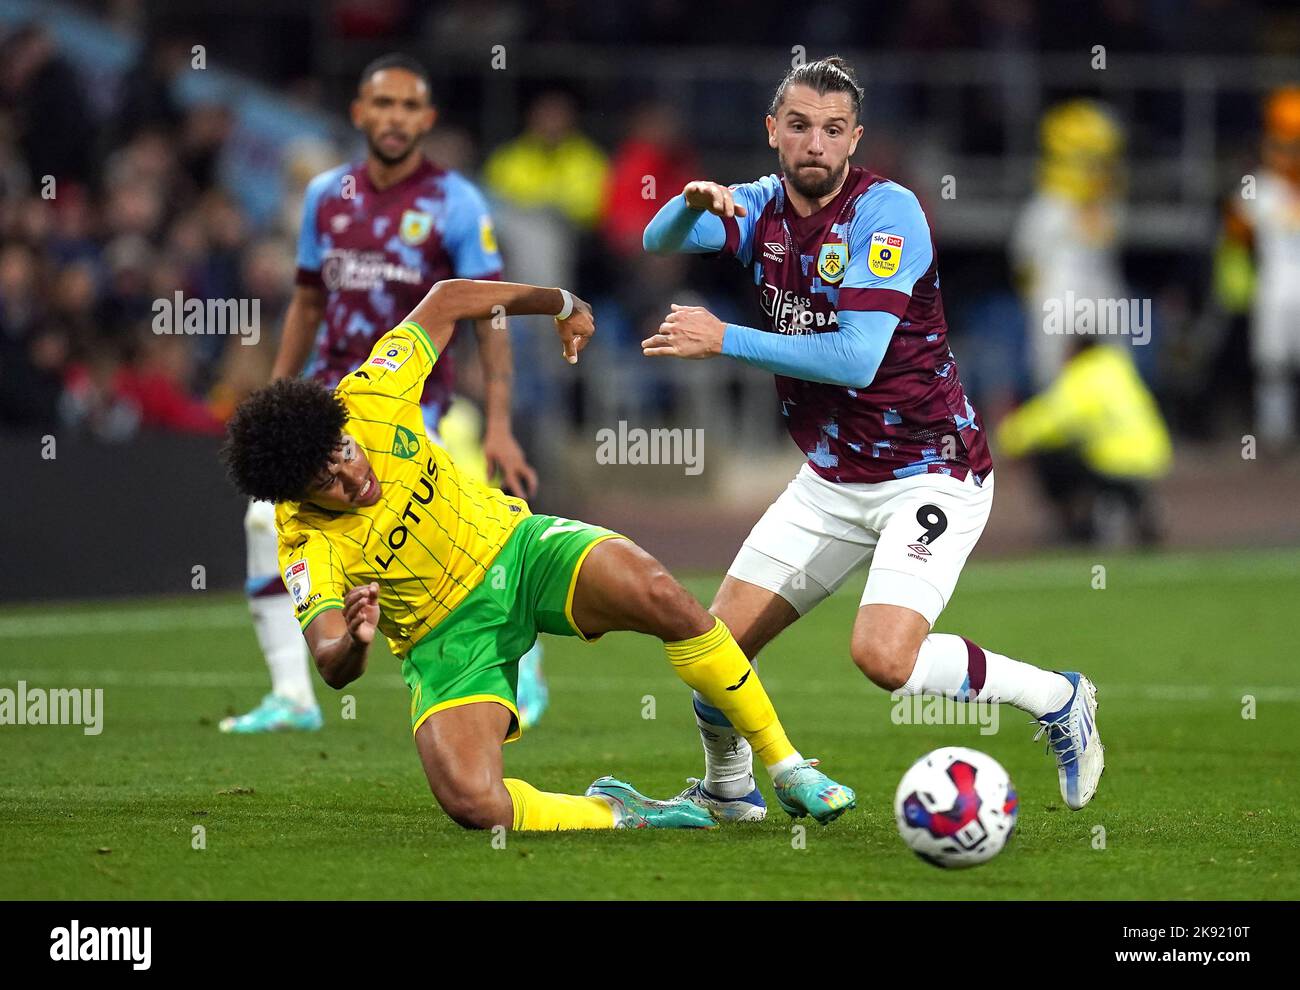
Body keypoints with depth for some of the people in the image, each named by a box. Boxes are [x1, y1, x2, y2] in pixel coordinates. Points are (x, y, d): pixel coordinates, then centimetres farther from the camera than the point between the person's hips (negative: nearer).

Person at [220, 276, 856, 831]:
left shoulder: (369, 400, -16)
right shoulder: (309, 549, -22)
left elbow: (448, 301, 1)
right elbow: (332, 668, -32)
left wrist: (561, 306, 12)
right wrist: (352, 644, -55)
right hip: (448, 639, -3)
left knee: (658, 594, -28)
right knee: (470, 802, -29)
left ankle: (786, 767, -12)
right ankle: (612, 813, 1)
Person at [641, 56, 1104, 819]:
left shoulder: (887, 212, -18)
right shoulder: (765, 208, 4)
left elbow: (855, 357, -26)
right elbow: (660, 241, -3)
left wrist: (724, 341, -25)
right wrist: (691, 204, -26)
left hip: (928, 476, -7)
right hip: (831, 482, 7)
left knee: (883, 655, -26)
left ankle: (1055, 698, -4)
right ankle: (727, 789, 30)